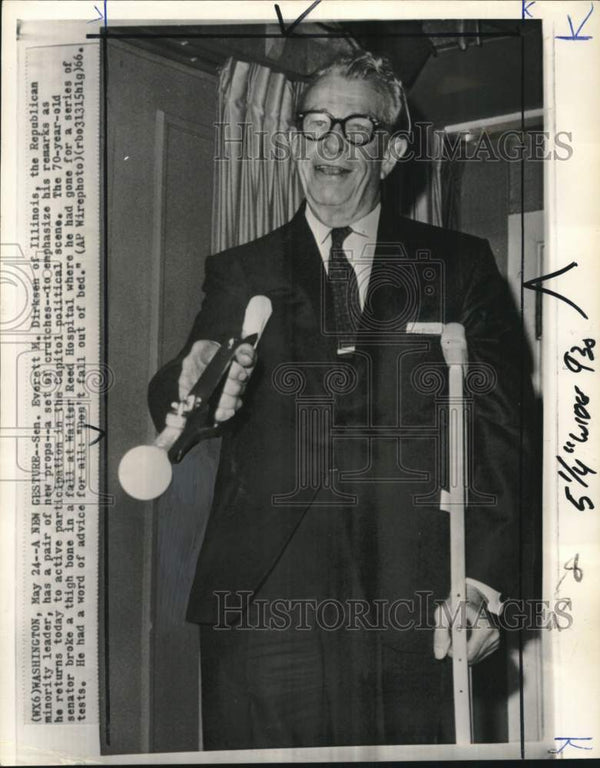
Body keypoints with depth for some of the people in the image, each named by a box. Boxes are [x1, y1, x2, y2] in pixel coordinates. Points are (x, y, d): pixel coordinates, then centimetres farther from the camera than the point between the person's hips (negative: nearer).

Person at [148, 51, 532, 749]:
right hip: (263, 601, 1)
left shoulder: (460, 266, 9)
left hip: (412, 608, 0)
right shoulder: (239, 273, 12)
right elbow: (168, 405, 3)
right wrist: (193, 390, -22)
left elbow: (495, 428, 2)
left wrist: (483, 580, -8)